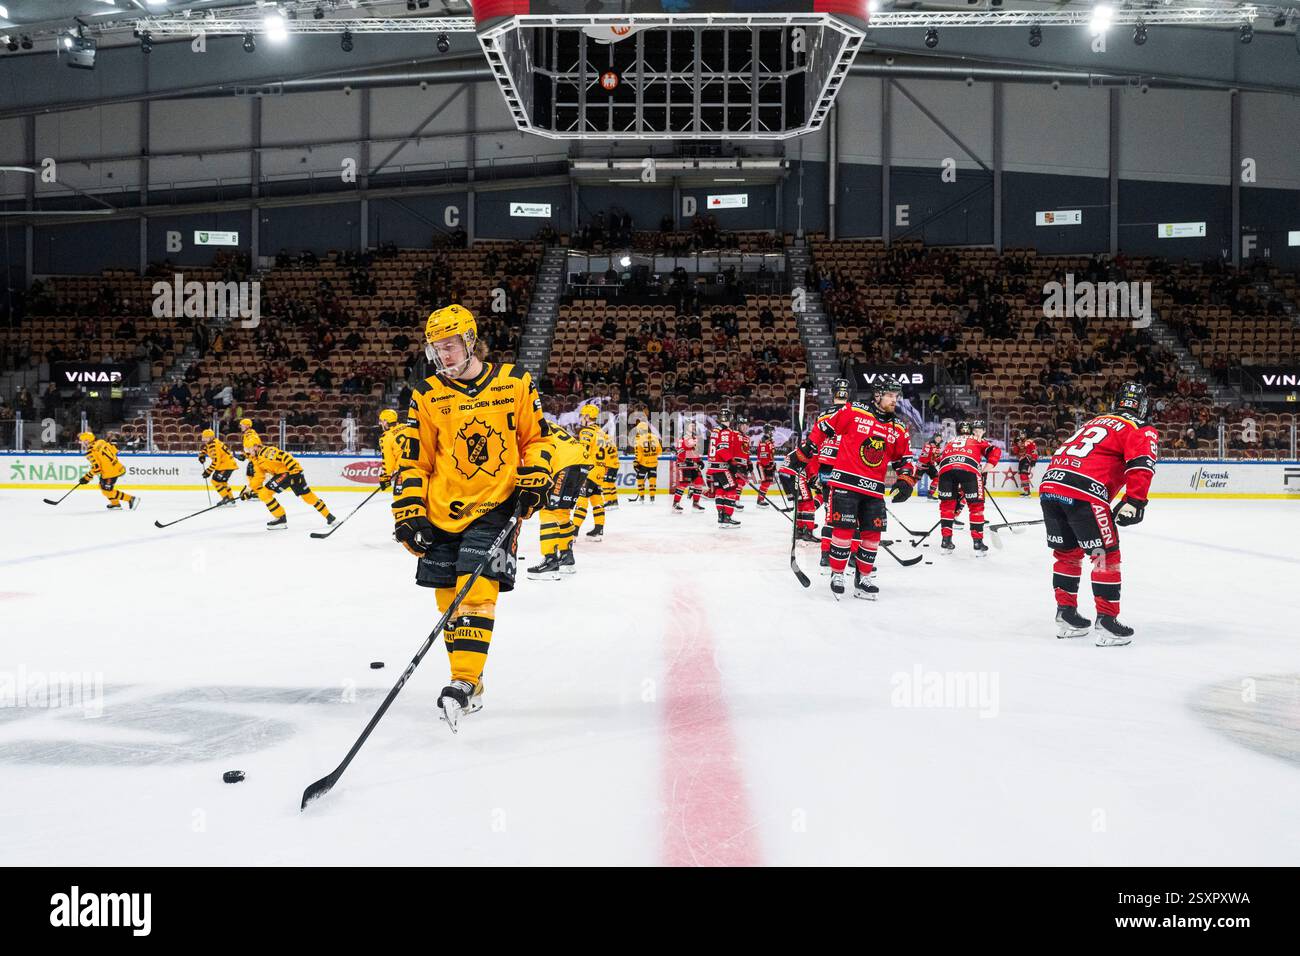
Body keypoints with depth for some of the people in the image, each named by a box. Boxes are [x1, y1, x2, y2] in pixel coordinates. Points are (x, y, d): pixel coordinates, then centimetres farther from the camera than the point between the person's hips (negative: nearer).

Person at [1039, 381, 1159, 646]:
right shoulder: (1142, 429, 10)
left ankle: (1066, 615, 26)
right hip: (1083, 492, -7)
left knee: (1067, 552, 21)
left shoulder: (1095, 422, 31)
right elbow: (1141, 464, -9)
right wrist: (1133, 503, -13)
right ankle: (1106, 622, 4)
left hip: (1049, 484, 7)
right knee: (1105, 555, 4)